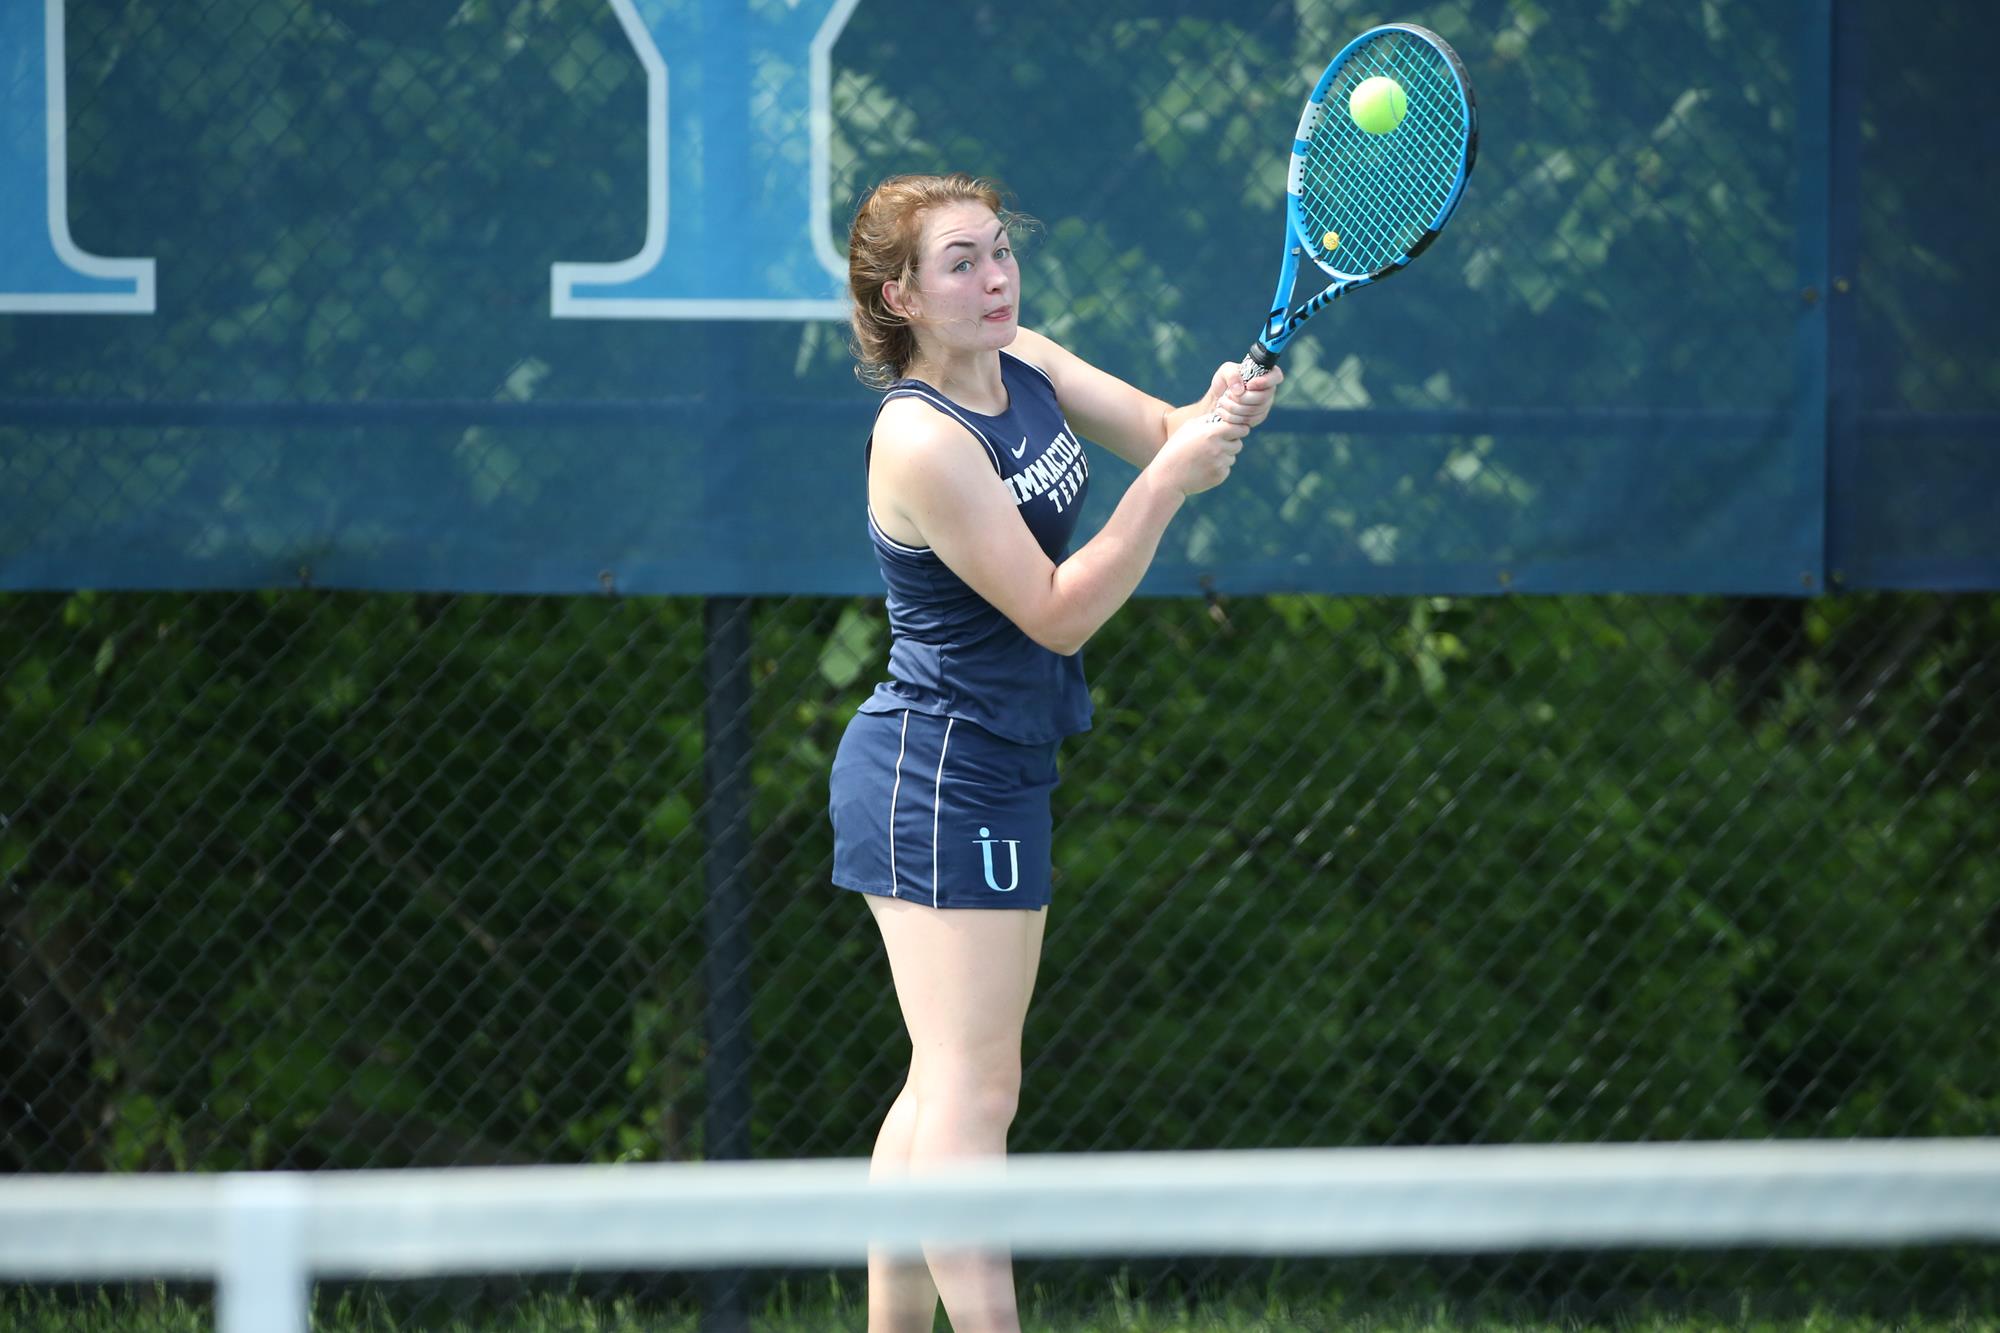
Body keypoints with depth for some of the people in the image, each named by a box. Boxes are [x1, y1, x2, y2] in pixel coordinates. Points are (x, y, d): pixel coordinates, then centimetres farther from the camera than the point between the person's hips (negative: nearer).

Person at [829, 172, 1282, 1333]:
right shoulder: (922, 439, -21)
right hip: (943, 775, -10)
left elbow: (1161, 432, 9)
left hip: (991, 774, 10)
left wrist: (1219, 416, -15)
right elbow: (1059, 614, -21)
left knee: (942, 1087, 13)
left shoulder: (1026, 365, 4)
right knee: (974, 1090, -13)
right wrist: (1170, 479, -27)